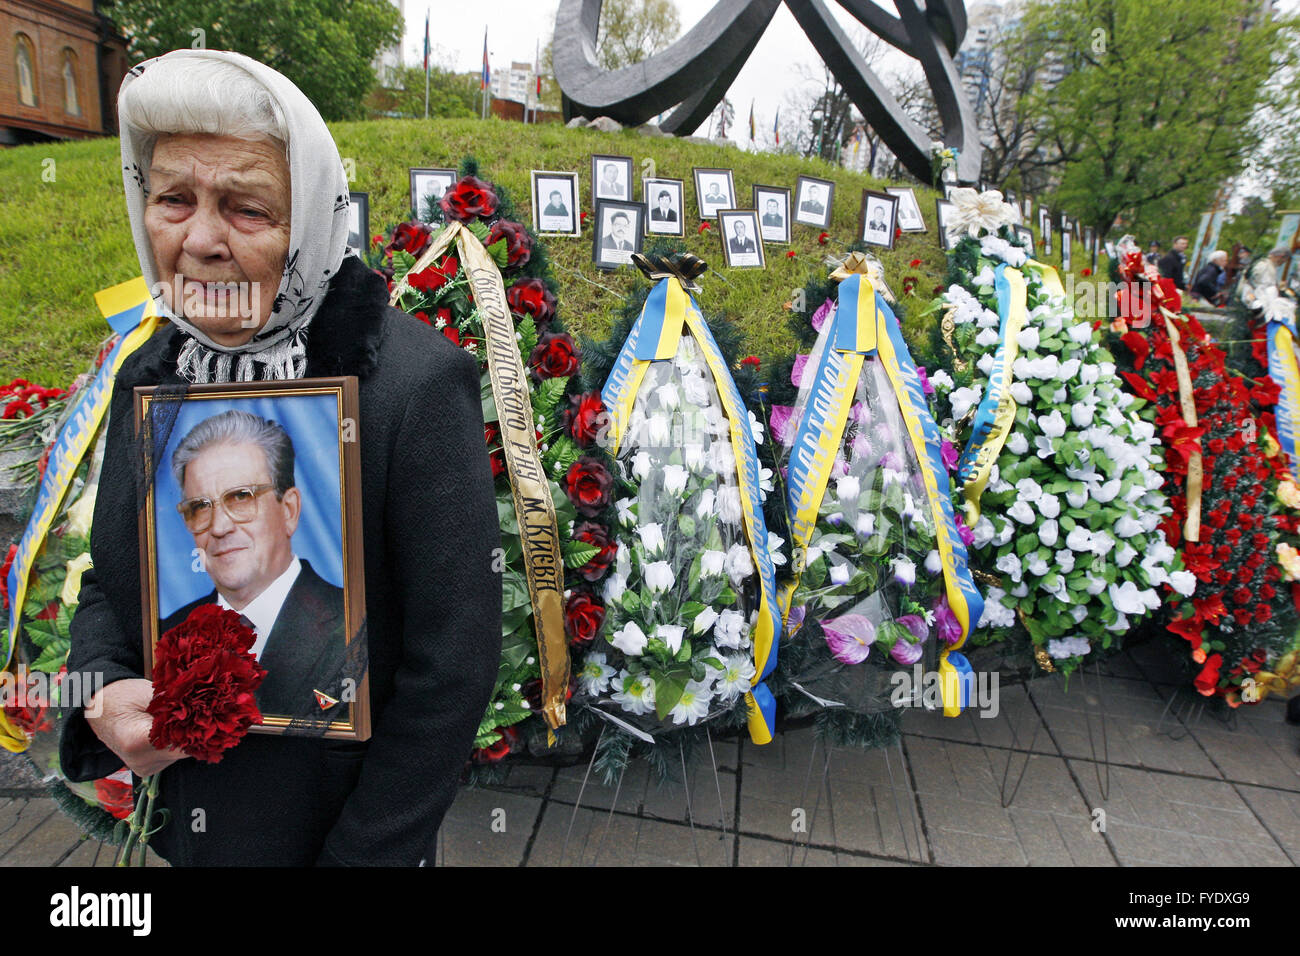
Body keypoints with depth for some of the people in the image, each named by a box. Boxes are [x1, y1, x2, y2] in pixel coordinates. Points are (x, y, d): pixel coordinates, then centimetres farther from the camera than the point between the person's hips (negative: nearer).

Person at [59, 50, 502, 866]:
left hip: (343, 823, -5)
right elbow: (109, 584, 7)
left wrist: (361, 854, -16)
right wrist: (100, 695, -13)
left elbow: (453, 663, -23)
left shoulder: (419, 385, -25)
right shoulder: (149, 375, -4)